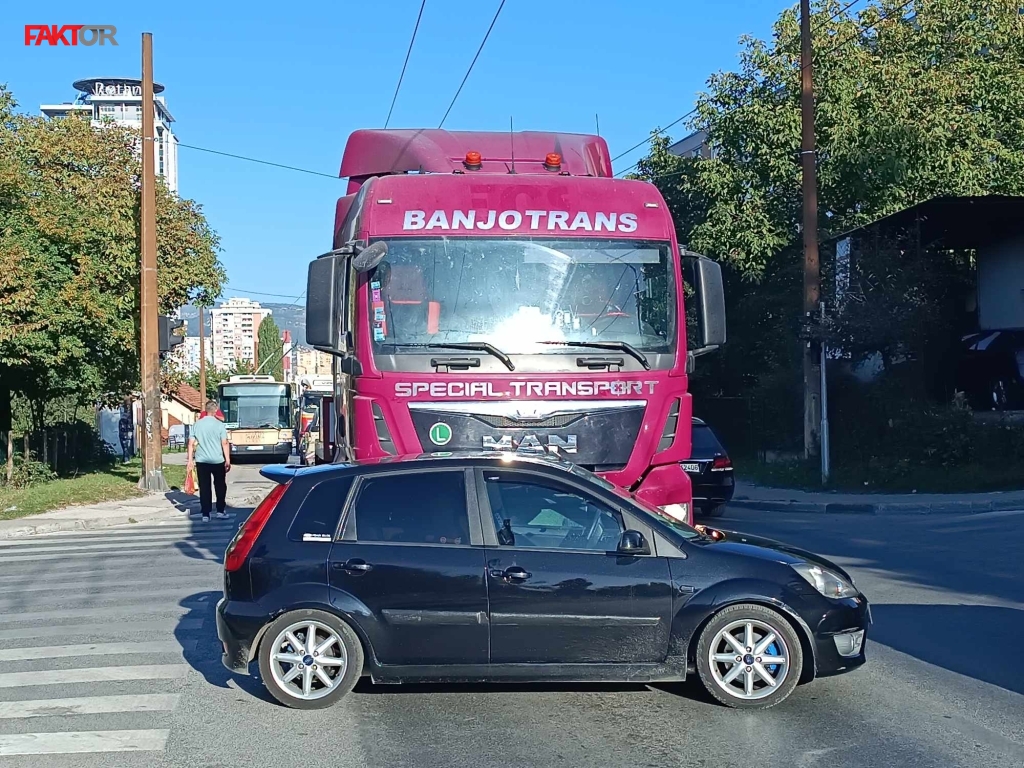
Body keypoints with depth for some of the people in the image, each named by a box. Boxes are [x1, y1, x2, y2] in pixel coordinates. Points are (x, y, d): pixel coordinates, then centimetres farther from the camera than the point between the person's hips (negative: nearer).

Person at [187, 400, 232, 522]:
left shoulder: (197, 424, 3)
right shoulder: (219, 425, -6)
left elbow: (191, 443, 4)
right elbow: (225, 443, -8)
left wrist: (190, 460, 10)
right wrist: (228, 460, -3)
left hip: (201, 461, 2)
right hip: (218, 461, -2)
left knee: (204, 487, 5)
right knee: (220, 486, 13)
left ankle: (205, 514, 4)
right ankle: (220, 511, 15)